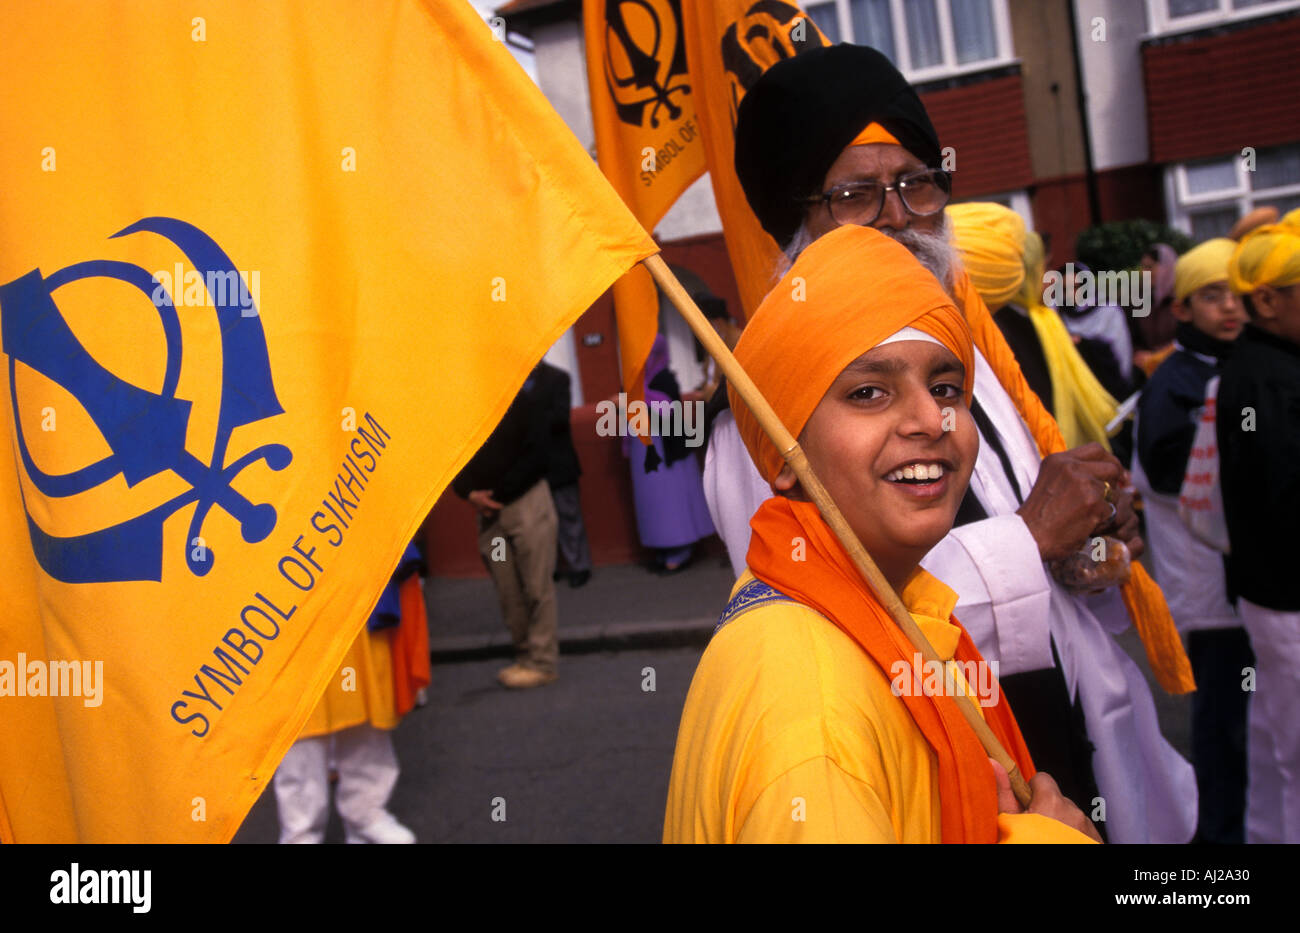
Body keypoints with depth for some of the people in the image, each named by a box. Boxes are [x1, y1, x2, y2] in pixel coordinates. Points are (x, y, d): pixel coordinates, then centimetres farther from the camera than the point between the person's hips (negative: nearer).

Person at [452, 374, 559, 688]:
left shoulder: (524, 398, -3)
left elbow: (537, 454, -10)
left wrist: (498, 494, -12)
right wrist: (470, 493, -8)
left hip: (525, 501, -4)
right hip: (486, 510, 4)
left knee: (536, 587, -2)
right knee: (508, 591, 6)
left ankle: (542, 661, 4)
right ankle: (525, 655, 15)